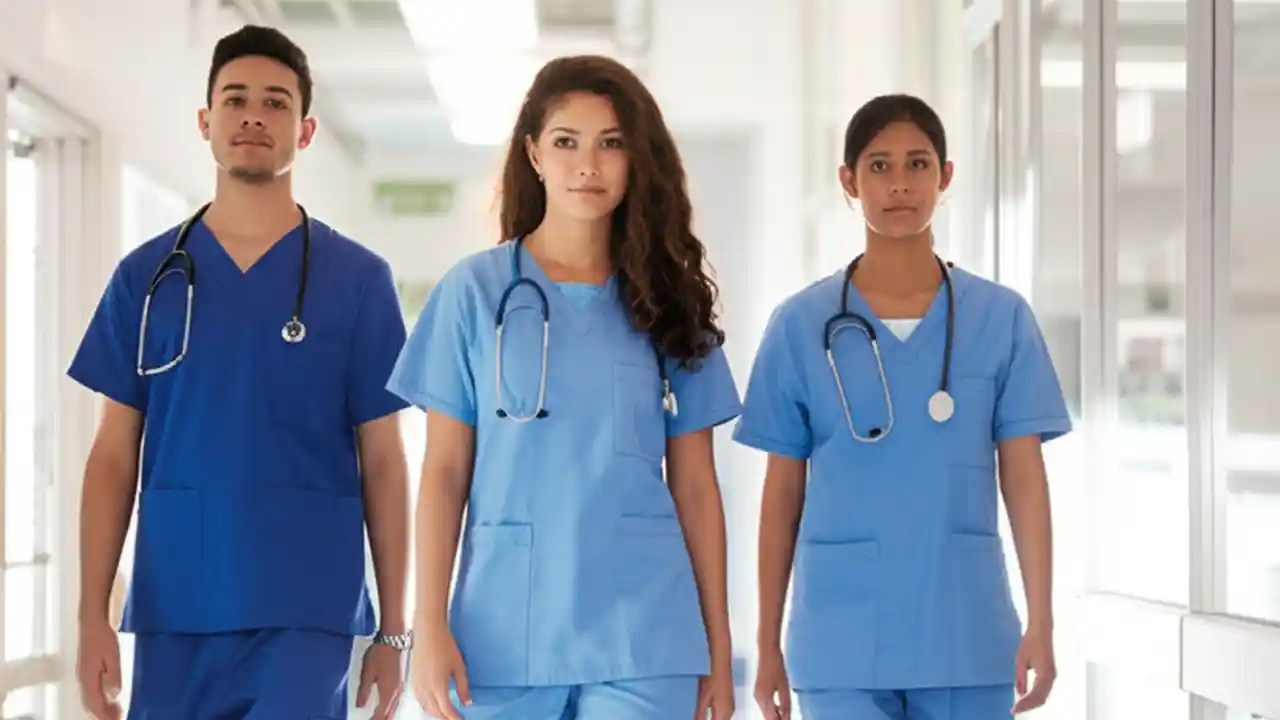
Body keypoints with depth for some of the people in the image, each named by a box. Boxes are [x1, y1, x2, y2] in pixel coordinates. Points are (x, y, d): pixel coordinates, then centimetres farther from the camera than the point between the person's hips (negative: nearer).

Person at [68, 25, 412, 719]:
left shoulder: (358, 279, 2)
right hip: (172, 612, 2)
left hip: (306, 613, -2)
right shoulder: (146, 276, 7)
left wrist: (393, 630, 1)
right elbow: (114, 457, 7)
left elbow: (382, 463, 3)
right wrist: (92, 616, -1)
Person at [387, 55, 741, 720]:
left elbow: (695, 486, 9)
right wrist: (430, 624, -5)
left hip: (642, 637, 1)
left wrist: (717, 645, 6)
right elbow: (444, 471, 3)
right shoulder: (475, 289, 4)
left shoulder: (669, 301, 8)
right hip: (502, 635, 0)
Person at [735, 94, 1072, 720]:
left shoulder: (1001, 318, 3)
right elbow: (782, 494, 5)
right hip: (841, 641, -1)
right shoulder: (801, 324, 2)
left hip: (968, 637, 1)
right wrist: (768, 642, 4)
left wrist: (1041, 623, -5)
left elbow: (1025, 479, 2)